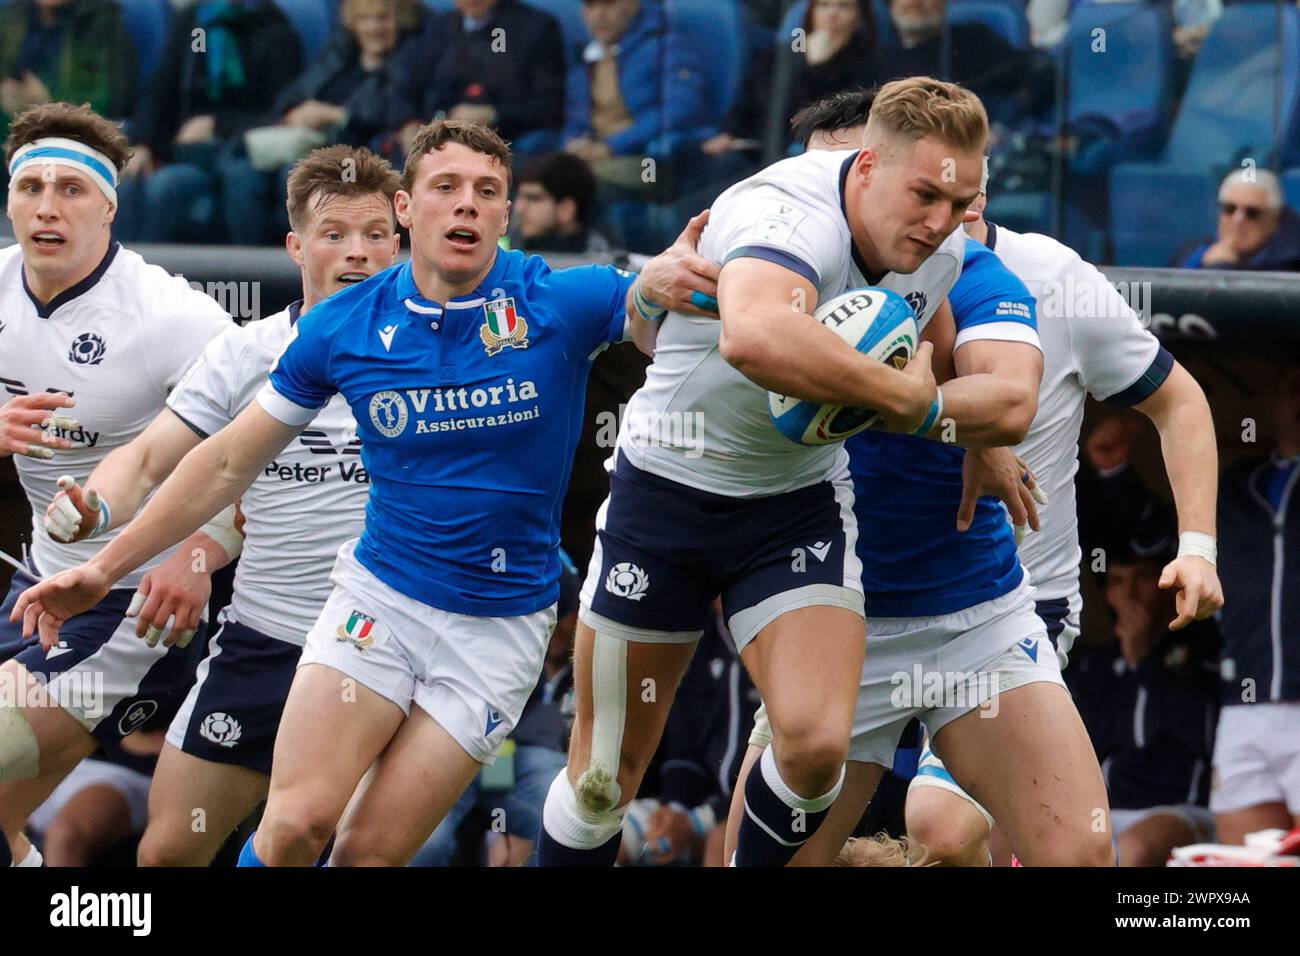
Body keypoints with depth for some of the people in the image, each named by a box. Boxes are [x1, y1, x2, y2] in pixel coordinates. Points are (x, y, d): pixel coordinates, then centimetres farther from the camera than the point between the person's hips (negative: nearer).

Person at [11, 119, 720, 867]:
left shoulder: (561, 302, -9)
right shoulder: (342, 328, -3)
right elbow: (231, 462, 6)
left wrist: (658, 288, -50)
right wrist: (106, 567, 5)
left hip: (501, 628, -1)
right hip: (380, 600, 1)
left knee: (370, 851, -7)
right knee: (297, 825, -17)